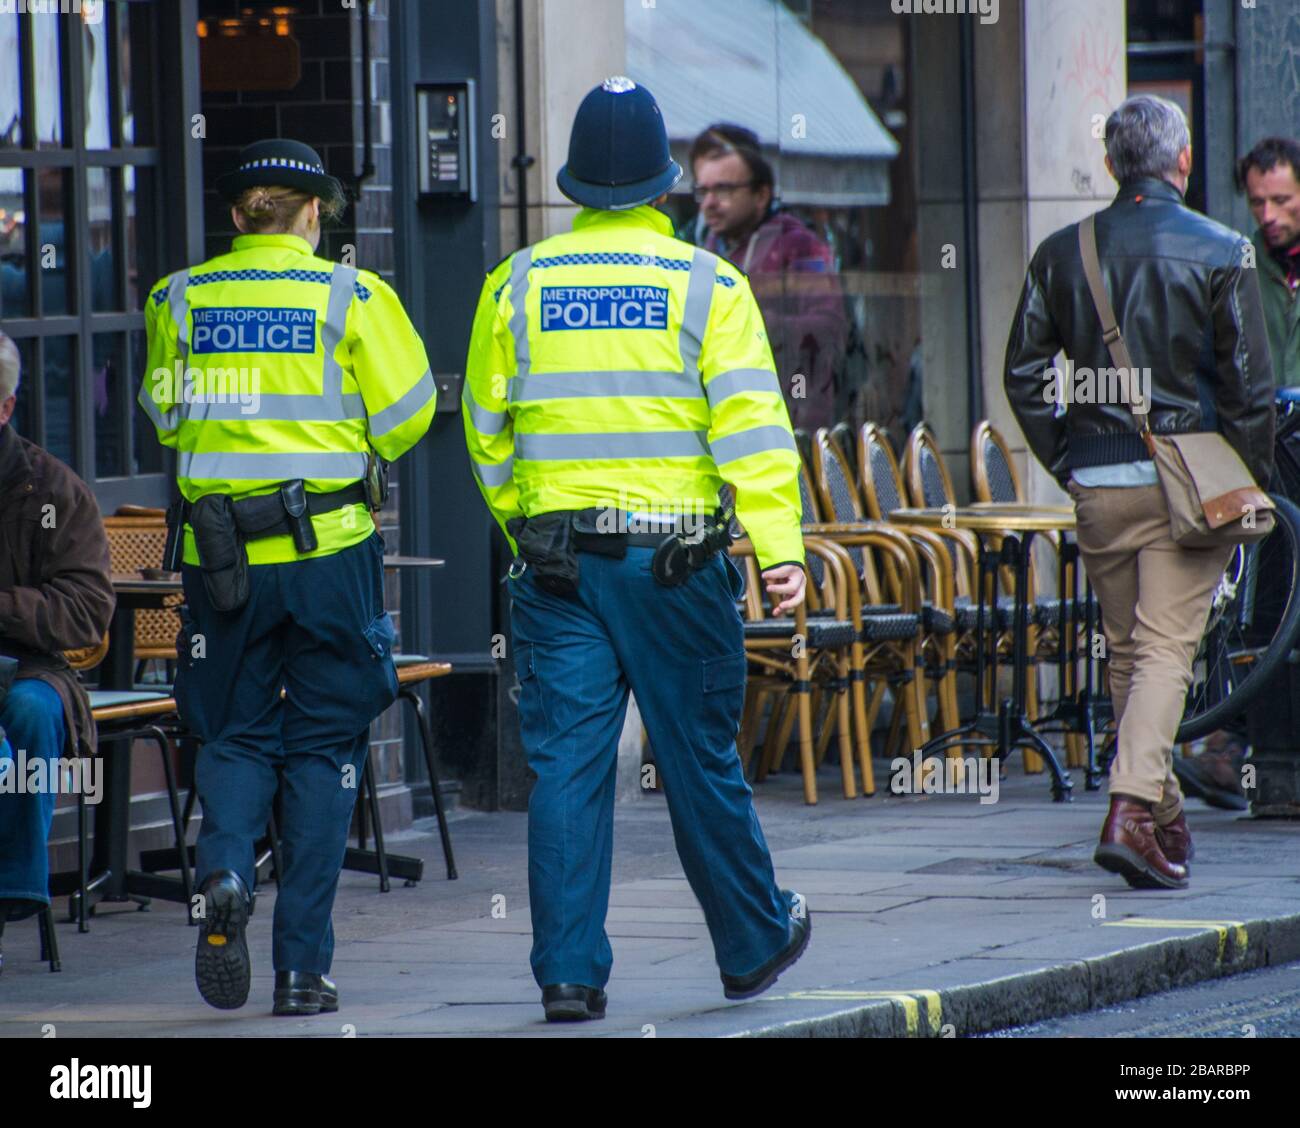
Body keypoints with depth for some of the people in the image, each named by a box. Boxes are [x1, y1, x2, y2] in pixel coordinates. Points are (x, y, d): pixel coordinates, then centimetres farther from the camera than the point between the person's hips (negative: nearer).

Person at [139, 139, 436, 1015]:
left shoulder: (179, 301, 3)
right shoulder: (351, 297, -4)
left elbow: (166, 415, 11)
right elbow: (404, 417, -3)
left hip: (219, 546, 2)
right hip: (331, 547, -2)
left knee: (236, 734, 14)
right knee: (323, 747, 6)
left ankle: (224, 870, -17)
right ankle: (303, 966, 3)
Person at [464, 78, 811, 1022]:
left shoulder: (518, 284, 5)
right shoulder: (706, 285, -3)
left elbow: (488, 436, 12)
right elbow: (751, 424, -12)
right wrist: (780, 549, -16)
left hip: (557, 550, 2)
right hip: (676, 552, -2)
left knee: (567, 765, 2)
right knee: (701, 763, 9)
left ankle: (570, 973, -2)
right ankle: (753, 944, 24)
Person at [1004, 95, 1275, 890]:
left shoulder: (1062, 253, 4)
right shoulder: (1219, 252, -6)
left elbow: (1025, 373, 6)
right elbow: (1249, 380, -6)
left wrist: (1067, 465, 14)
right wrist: (1252, 480, 4)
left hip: (1097, 485, 3)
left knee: (1128, 651, 15)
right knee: (1168, 648, -6)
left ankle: (1165, 817, 22)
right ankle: (1134, 810, -21)